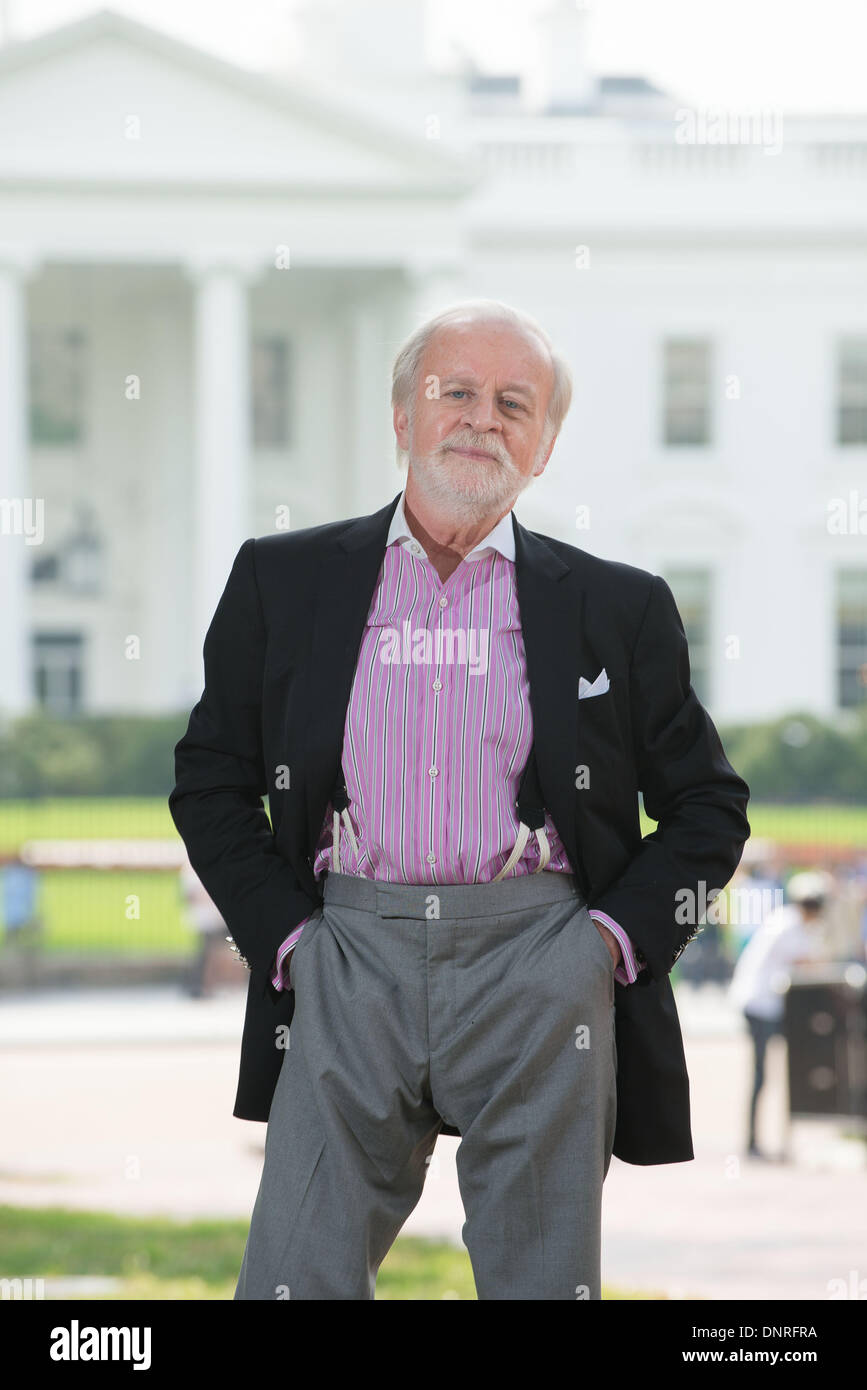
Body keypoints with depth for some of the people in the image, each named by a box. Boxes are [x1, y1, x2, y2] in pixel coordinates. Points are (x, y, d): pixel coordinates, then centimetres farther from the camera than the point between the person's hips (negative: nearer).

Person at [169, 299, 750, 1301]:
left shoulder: (618, 609, 11)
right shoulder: (284, 581, 12)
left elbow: (709, 806, 15)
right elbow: (209, 779, 15)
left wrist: (614, 938, 0)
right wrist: (284, 937, 3)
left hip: (540, 966, 0)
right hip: (353, 954, 0)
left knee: (542, 1279, 1)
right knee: (296, 1277, -5)